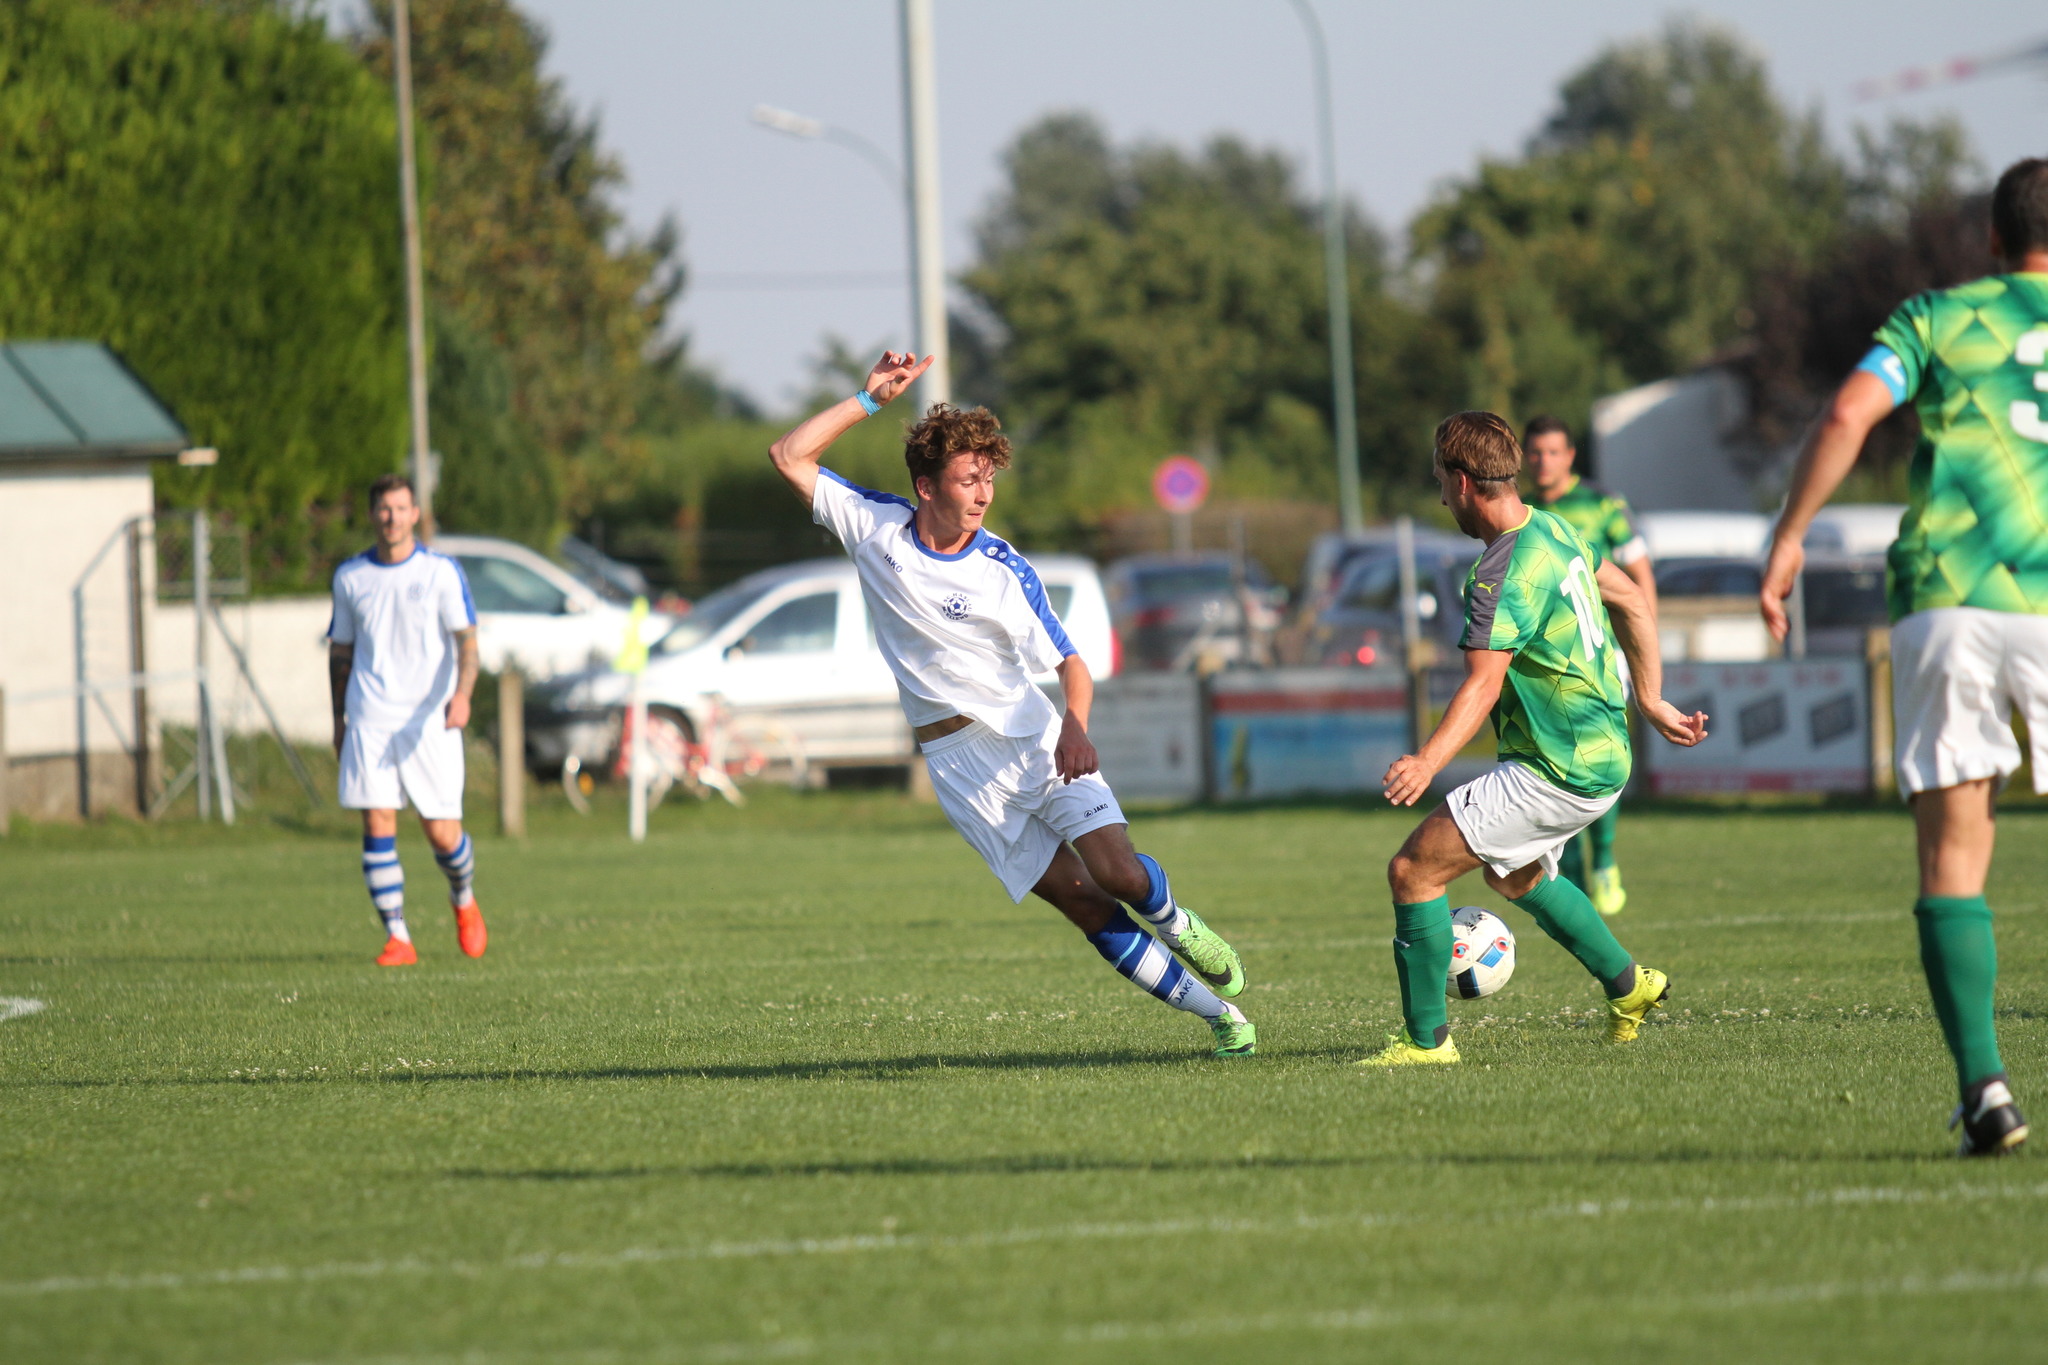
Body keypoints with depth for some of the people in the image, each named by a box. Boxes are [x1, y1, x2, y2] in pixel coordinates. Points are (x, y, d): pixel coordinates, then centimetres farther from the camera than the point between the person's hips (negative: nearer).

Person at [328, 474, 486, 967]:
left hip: (429, 721, -2)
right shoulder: (350, 576, 9)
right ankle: (397, 938, -5)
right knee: (377, 828, -10)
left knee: (442, 834, -2)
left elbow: (466, 642, -5)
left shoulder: (441, 572, 1)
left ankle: (464, 902, 29)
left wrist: (462, 695, -23)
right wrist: (338, 720, 14)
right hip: (370, 719, 2)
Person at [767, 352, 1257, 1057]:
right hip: (960, 765, 1)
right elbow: (790, 457, -1)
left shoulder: (1004, 570, -9)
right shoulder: (875, 526, -2)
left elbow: (1069, 662, -7)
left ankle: (1177, 924, 18)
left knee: (1120, 875, -18)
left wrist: (1074, 727, -28)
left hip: (1034, 737, -1)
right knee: (1083, 905, -7)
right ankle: (1214, 1010, 2)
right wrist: (871, 399, -8)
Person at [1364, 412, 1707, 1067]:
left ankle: (1426, 1038, -4)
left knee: (1413, 870, -10)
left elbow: (1484, 683, -33)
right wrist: (1650, 701, 26)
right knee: (1515, 875, 35)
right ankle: (1627, 985, 42)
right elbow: (1634, 605, 19)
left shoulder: (1502, 575, -22)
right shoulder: (1555, 531, 8)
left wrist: (1428, 761, -45)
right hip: (1601, 752, 10)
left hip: (1557, 773, -10)